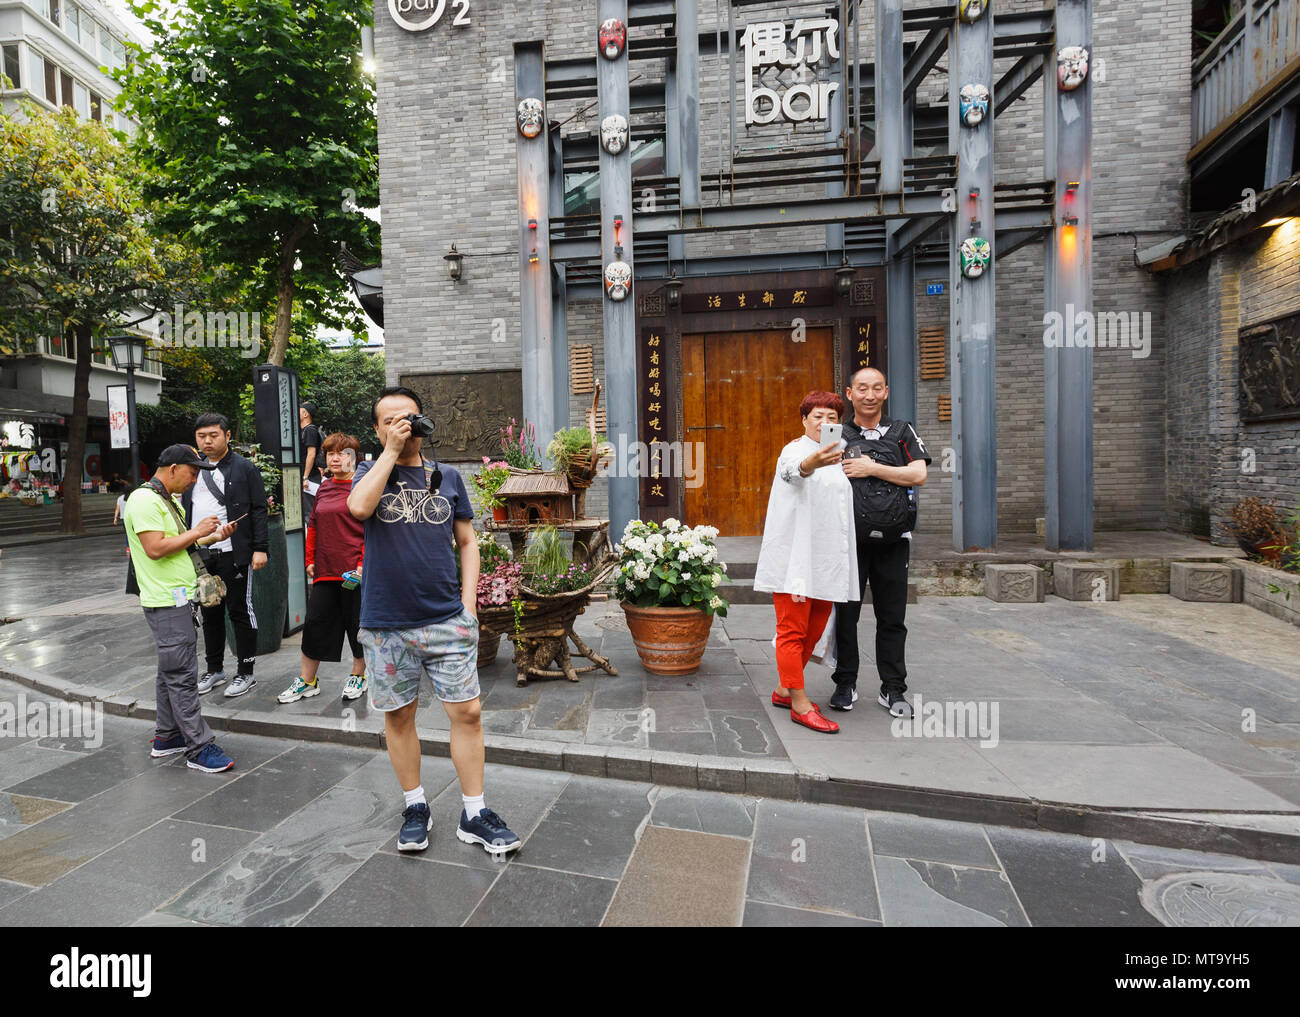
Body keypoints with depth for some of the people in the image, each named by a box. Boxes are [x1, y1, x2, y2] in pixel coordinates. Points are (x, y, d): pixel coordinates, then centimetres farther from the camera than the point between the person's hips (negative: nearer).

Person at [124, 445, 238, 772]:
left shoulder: (167, 500, 18)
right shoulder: (145, 500, -14)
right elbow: (155, 548, -23)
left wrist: (215, 537, 12)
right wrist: (196, 532, -14)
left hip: (179, 599, 11)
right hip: (166, 603, -11)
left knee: (171, 671, 17)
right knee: (182, 675, -7)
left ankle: (166, 737, 28)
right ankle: (199, 749, -3)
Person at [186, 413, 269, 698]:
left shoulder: (244, 468, -3)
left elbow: (258, 510, -6)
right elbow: (185, 511, 18)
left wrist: (260, 548, -13)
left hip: (233, 553, -6)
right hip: (200, 555, 6)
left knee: (240, 611, 2)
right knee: (210, 613, 15)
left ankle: (245, 673, 12)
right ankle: (214, 669, 29)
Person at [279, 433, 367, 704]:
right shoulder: (324, 488, 12)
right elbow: (314, 526, 19)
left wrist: (363, 564, -14)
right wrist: (310, 559, 14)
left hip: (354, 572, -5)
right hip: (325, 570, 5)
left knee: (358, 623, 6)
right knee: (315, 622, 8)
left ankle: (358, 675, 25)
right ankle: (307, 681, 22)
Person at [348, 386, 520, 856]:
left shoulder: (448, 478, 9)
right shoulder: (370, 472, 5)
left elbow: (467, 541, 11)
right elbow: (359, 506, -19)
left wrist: (468, 601, 1)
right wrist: (390, 452, -11)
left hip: (448, 619, 1)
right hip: (386, 623, 0)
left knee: (466, 712, 2)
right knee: (398, 715, 11)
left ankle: (474, 814, 17)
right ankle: (415, 807, 31)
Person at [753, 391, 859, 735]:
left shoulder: (838, 457, 18)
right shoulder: (794, 450, -6)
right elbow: (795, 470, -32)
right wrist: (814, 462, -54)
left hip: (827, 558, 8)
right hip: (795, 556, -8)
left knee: (814, 629, 13)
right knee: (793, 629, -4)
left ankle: (784, 690, 27)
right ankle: (800, 703, 3)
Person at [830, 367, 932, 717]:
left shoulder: (902, 432, 10)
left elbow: (918, 475, -4)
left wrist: (872, 468, -9)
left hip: (891, 540, 1)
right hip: (848, 539, 0)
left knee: (892, 617, 7)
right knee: (845, 613, 5)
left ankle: (893, 689, 19)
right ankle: (846, 685, 20)